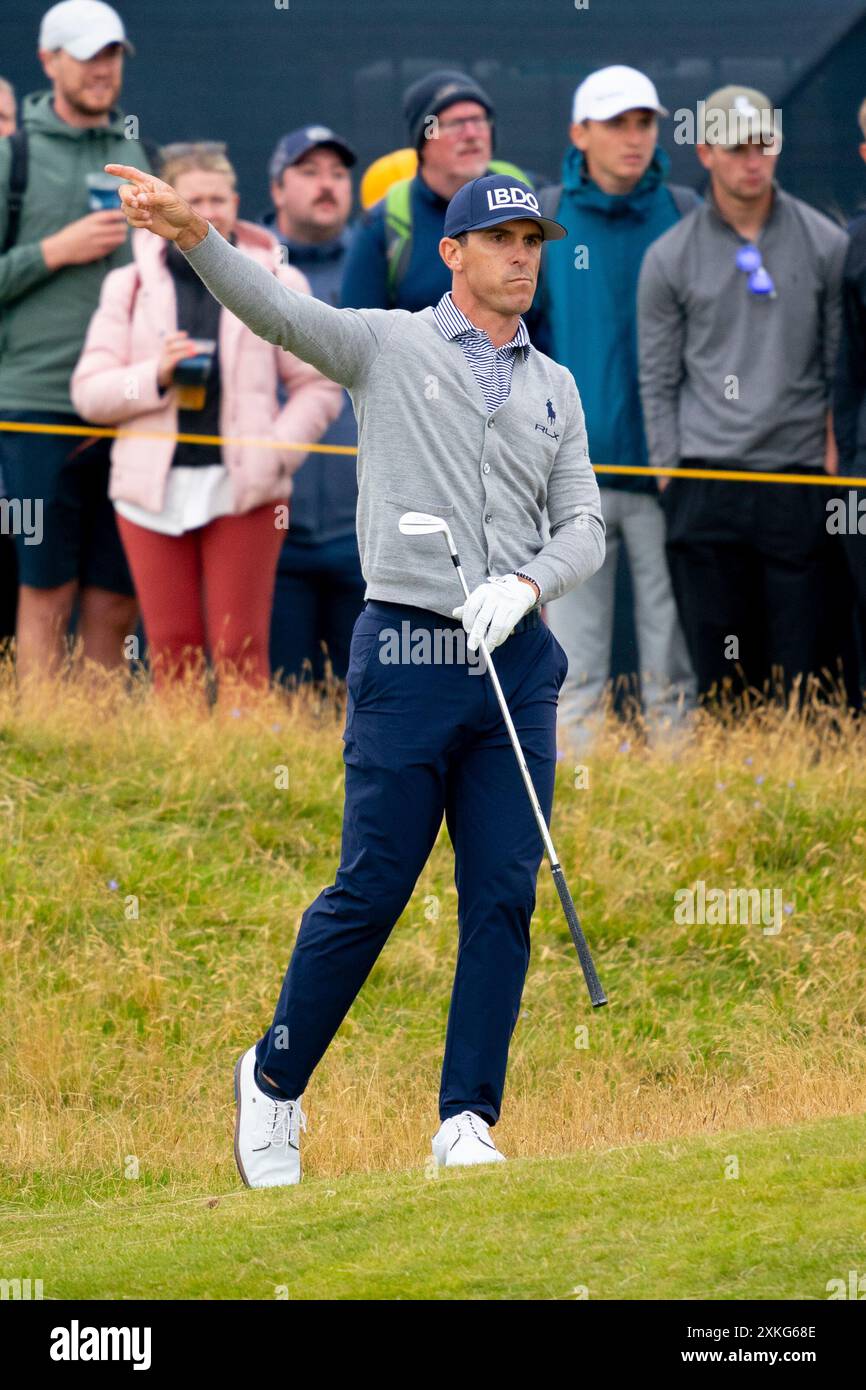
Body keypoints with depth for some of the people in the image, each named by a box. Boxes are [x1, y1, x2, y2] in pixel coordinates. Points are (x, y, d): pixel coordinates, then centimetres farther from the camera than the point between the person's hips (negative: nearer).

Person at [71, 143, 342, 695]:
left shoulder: (277, 283, 7)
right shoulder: (131, 286, 10)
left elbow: (319, 387, 7)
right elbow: (89, 390, 7)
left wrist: (276, 451, -9)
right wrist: (156, 375, -10)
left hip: (243, 489, -1)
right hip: (154, 488, 1)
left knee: (240, 648, -6)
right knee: (172, 648, 1)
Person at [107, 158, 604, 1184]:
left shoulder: (554, 386, 16)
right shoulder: (387, 346, 3)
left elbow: (583, 529, 12)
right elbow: (277, 310, -13)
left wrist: (525, 585, -9)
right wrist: (194, 234, -31)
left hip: (518, 662, 4)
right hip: (408, 655, -4)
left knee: (503, 898, -2)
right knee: (371, 891, -5)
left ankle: (466, 1124, 3)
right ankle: (275, 1081, 14)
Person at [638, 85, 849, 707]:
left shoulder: (826, 244, 6)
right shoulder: (670, 258, 5)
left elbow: (842, 363, 10)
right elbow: (658, 380, 7)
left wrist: (834, 443, 0)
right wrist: (672, 479, 1)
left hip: (800, 479, 0)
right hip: (707, 489, 0)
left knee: (801, 668, -2)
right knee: (722, 678, 1)